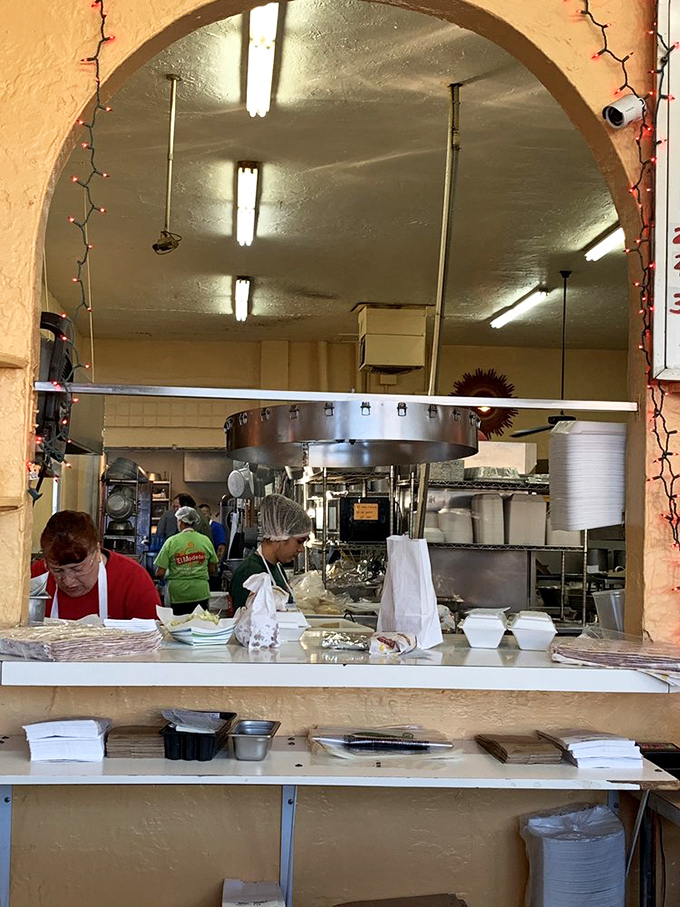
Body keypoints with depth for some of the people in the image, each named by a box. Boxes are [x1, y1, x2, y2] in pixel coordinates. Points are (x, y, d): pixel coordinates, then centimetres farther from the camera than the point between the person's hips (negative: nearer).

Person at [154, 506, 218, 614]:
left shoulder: (171, 541, -5)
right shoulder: (205, 541, 1)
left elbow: (160, 573, -7)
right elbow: (212, 570, 8)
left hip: (178, 596, -2)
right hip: (201, 594, 2)